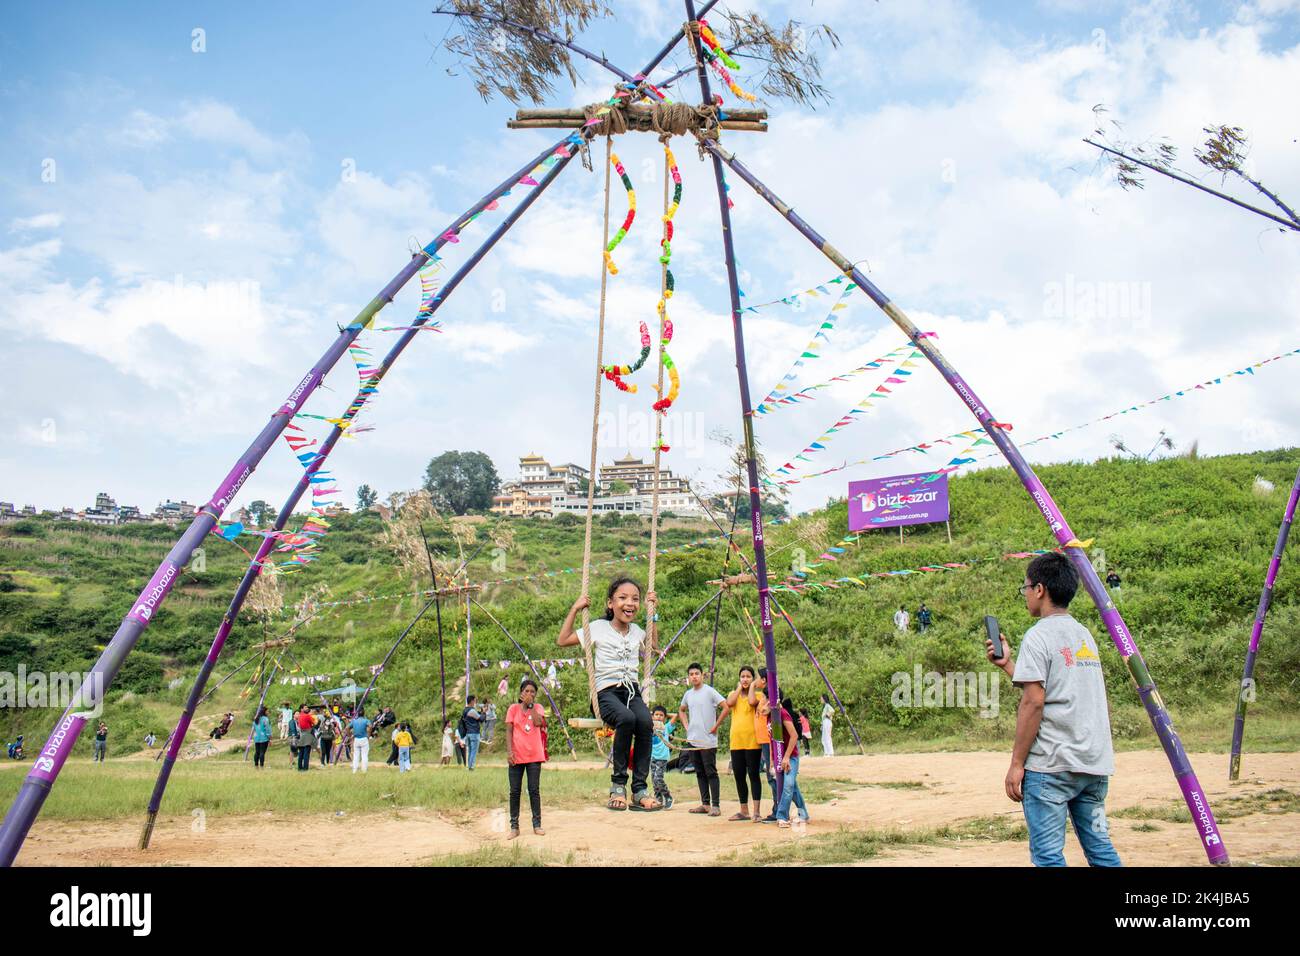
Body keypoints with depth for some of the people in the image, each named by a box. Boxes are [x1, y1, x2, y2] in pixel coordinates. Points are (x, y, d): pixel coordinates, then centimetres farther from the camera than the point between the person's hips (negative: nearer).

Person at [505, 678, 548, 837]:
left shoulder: (538, 708, 7)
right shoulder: (513, 708, 5)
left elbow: (538, 722, -15)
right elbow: (508, 731, 0)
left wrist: (530, 704, -11)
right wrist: (509, 751, -10)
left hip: (534, 755, 0)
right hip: (516, 756, 0)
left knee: (534, 790, 3)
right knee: (514, 791, 2)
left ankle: (537, 824, 9)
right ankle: (514, 827, 7)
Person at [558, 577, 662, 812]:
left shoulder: (637, 631, 16)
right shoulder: (598, 628, 4)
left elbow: (653, 646, 37)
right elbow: (563, 641, 6)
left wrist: (652, 614, 29)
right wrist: (575, 609, 4)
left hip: (632, 691, 4)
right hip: (607, 692, -4)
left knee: (645, 722, -32)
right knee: (626, 718, -38)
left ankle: (640, 788, -25)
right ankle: (618, 783, -21)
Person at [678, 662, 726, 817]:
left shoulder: (709, 691, -8)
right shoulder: (688, 694, 11)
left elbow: (726, 707, -15)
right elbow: (681, 710, 30)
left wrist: (715, 726, -12)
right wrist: (686, 725, 14)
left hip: (708, 740, -7)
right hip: (693, 740, 7)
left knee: (711, 772, -6)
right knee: (700, 773, 10)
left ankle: (716, 806, -4)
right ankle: (705, 804, 16)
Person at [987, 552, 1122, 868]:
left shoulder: (1039, 635, -9)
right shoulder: (1085, 634, 15)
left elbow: (1034, 702, -15)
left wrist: (1017, 763, -11)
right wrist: (1008, 663, 25)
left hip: (1051, 765, -8)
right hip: (1095, 763, 8)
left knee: (1047, 854, -3)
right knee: (1100, 847, 13)